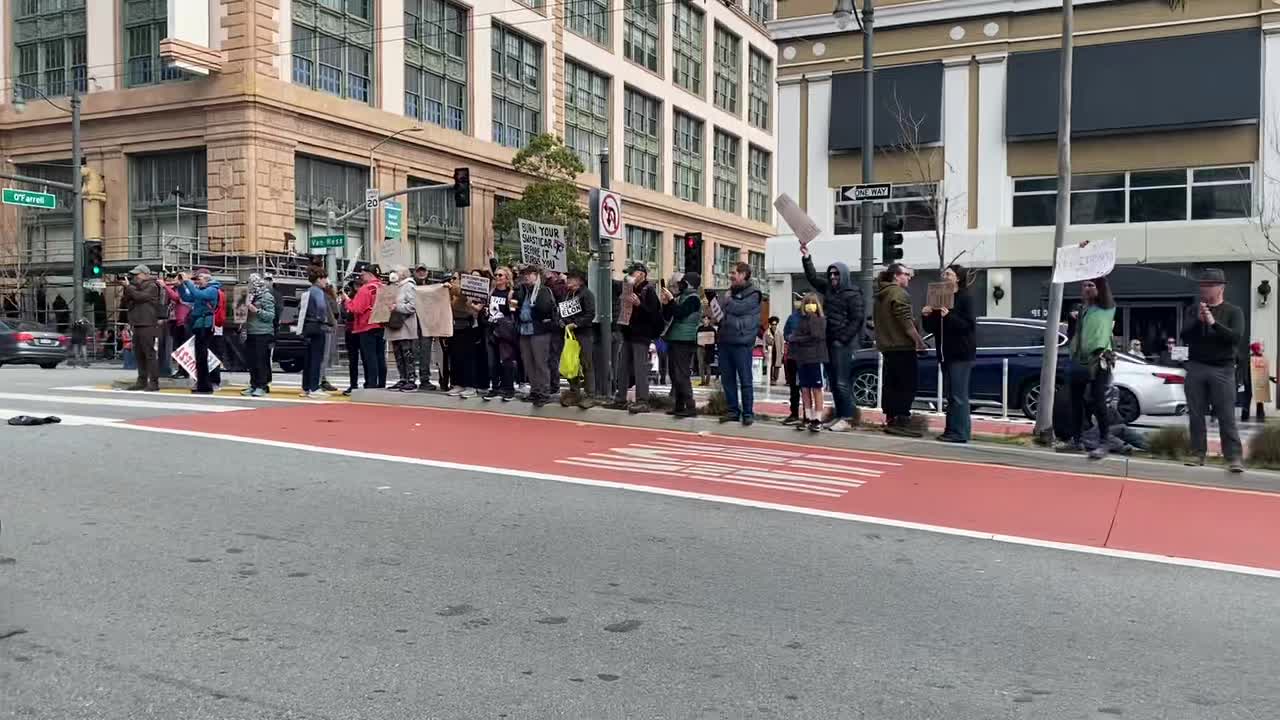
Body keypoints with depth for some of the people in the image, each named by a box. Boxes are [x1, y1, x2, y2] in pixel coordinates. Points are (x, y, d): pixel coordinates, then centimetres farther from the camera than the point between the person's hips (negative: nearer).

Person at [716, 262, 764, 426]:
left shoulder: (753, 293, -3)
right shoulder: (731, 292, 20)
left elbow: (738, 308, -17)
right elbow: (719, 311, 22)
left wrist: (727, 300, -2)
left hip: (741, 342, -7)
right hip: (724, 340, 7)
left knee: (745, 380, -3)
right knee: (727, 379, 8)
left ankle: (748, 413, 1)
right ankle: (733, 411, 15)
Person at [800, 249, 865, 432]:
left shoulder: (852, 294, -7)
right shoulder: (828, 288, 14)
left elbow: (857, 319, -11)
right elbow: (812, 277, 22)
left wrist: (843, 339, -13)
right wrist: (806, 258, 12)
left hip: (844, 343, -8)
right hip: (830, 341, 8)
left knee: (843, 382, -9)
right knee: (833, 382, 9)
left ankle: (847, 419, -5)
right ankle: (839, 415, 16)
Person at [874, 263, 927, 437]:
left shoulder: (881, 295, 16)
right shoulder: (899, 293, -14)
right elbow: (906, 322, -20)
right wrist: (918, 340, -13)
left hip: (887, 346, 9)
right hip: (902, 347, -9)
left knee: (891, 385, 12)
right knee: (907, 386, -7)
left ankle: (890, 420, 16)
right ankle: (901, 422, -11)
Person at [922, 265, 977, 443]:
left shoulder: (965, 297, -6)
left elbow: (969, 325, -16)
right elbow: (931, 328, 16)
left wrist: (949, 317, -26)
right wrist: (927, 316, -3)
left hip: (961, 353, -8)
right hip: (946, 352, 8)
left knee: (958, 395, -7)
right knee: (950, 394, 11)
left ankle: (960, 432, -5)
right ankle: (951, 430, 17)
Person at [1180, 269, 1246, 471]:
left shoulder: (1233, 312, 5)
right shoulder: (1194, 310, 12)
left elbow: (1236, 337, -9)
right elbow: (1184, 336, 2)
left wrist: (1214, 323, -20)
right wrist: (1198, 321, -14)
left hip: (1222, 369, -3)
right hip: (1196, 368, 3)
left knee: (1226, 417, -8)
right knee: (1196, 415, 3)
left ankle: (1235, 457, -8)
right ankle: (1198, 454, 8)